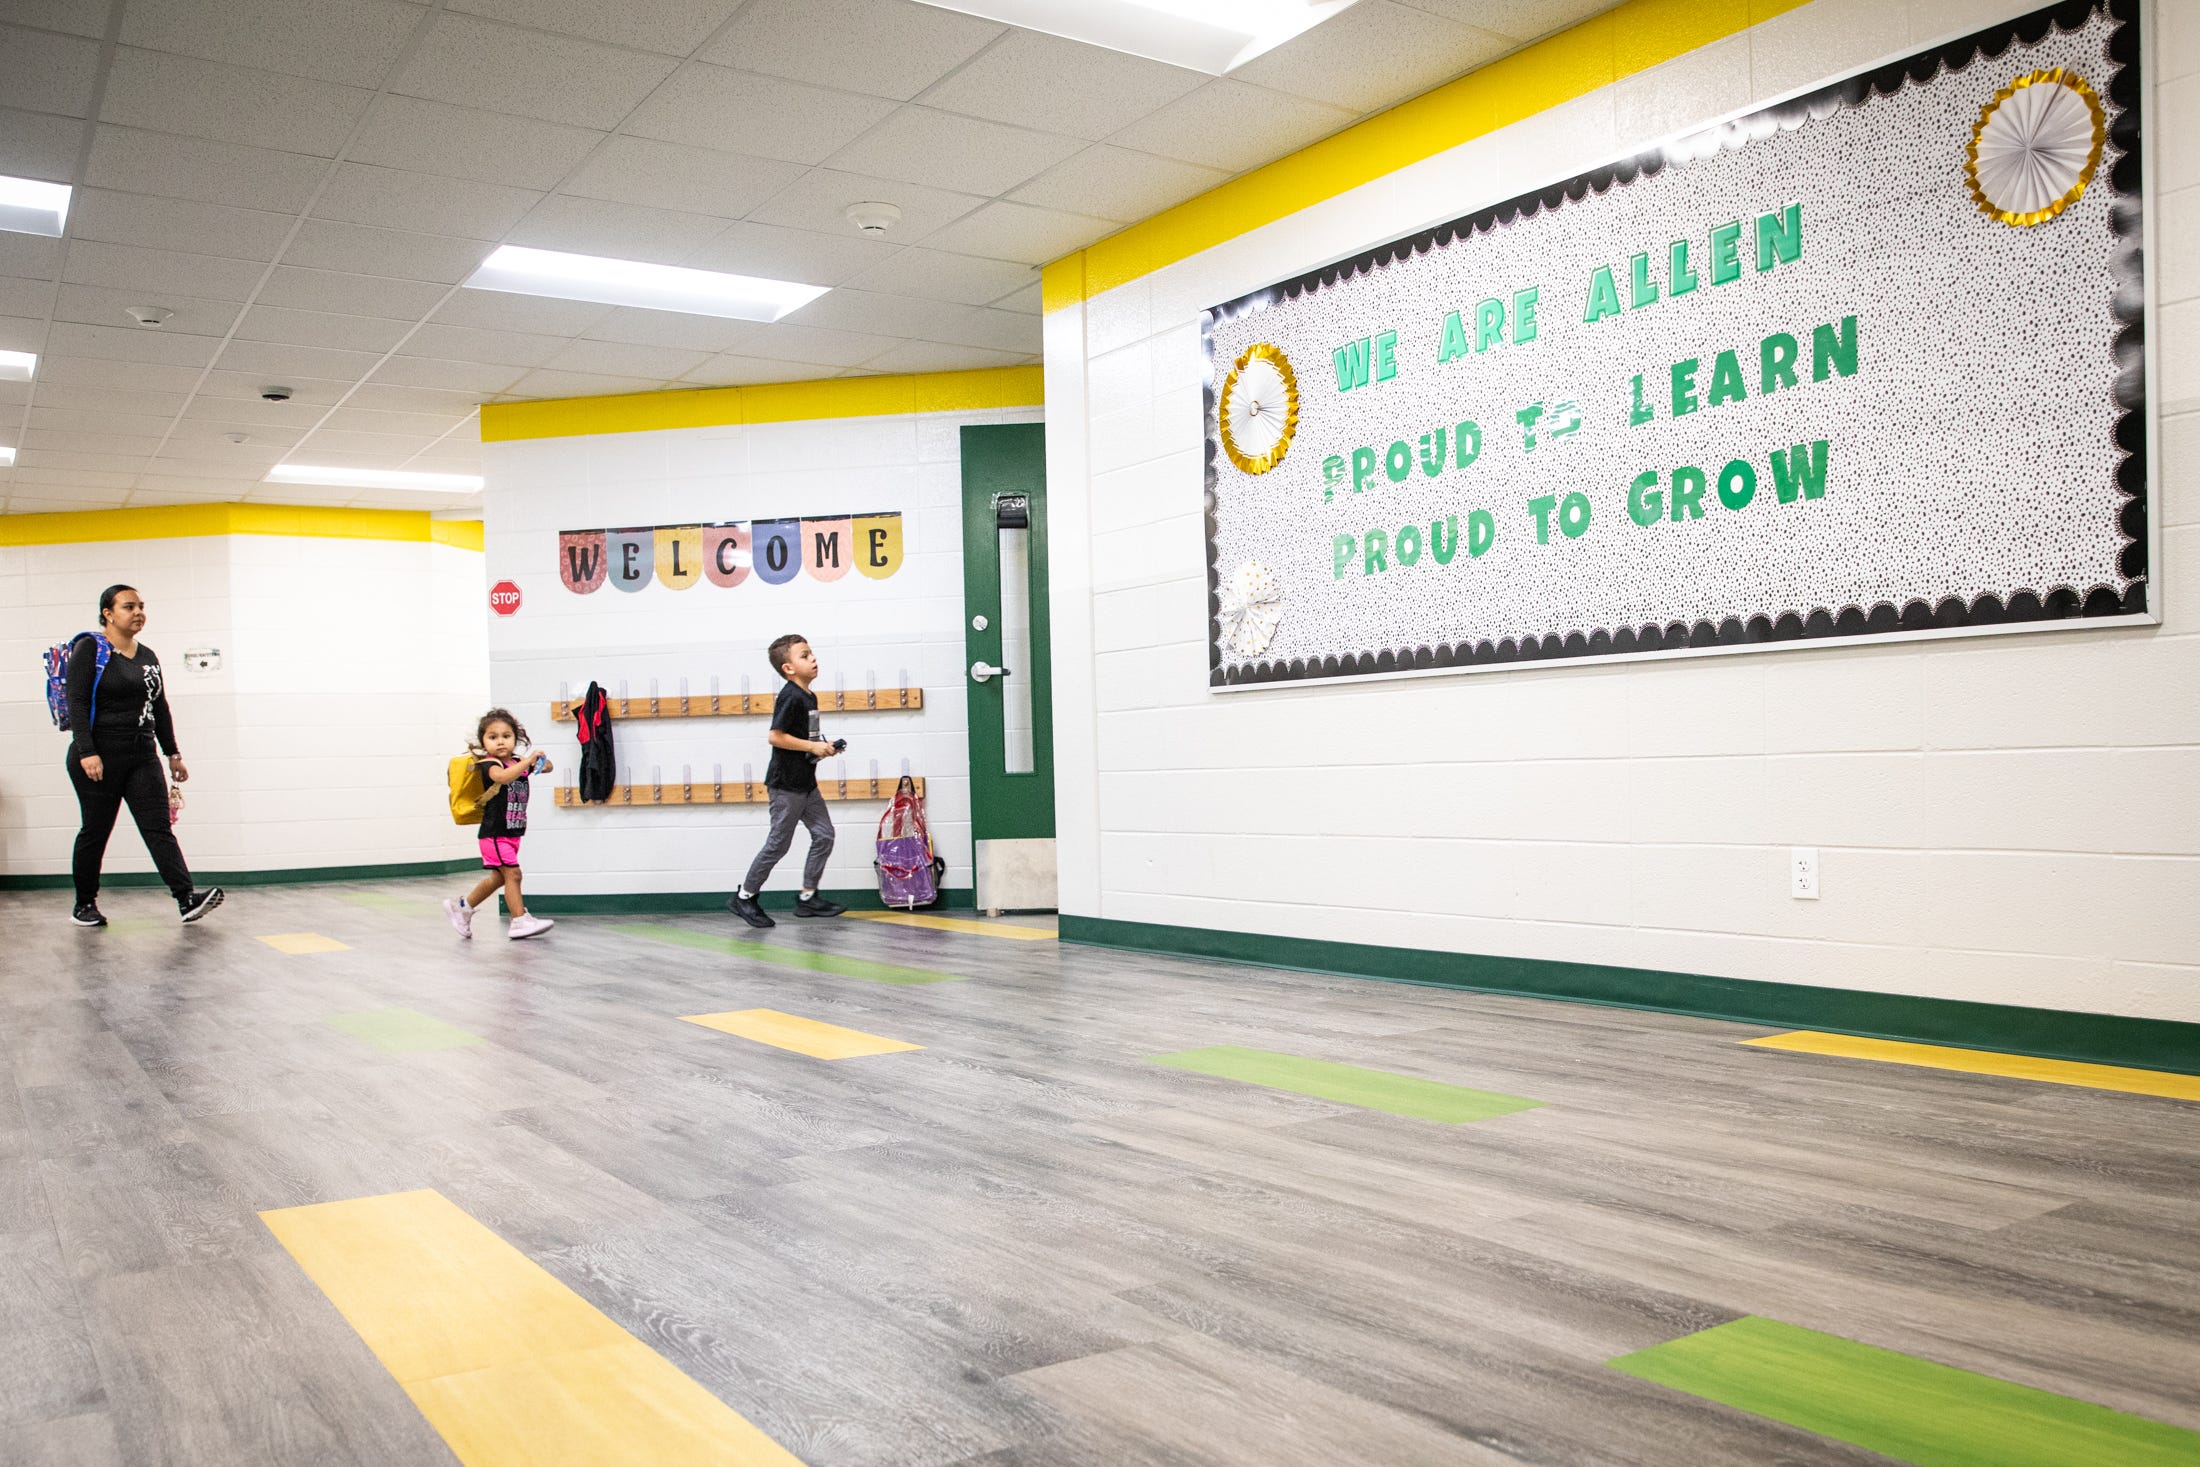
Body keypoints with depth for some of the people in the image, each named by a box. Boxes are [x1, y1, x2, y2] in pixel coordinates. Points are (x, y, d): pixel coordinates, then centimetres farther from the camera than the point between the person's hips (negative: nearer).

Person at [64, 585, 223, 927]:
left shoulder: (148, 657, 13)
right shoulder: (89, 649, -4)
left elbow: (160, 709, 19)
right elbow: (76, 704, -12)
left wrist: (172, 753, 16)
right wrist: (87, 753, -21)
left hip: (143, 758, 5)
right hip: (98, 759, -5)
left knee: (159, 828, -7)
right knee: (95, 831, 5)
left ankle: (187, 898, -19)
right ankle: (84, 905, 20)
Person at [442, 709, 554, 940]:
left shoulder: (517, 762, 7)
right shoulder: (489, 764, -15)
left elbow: (547, 768, 14)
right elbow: (502, 776, -38)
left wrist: (542, 759, -8)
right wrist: (529, 760, -40)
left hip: (512, 832, 8)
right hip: (495, 832, -8)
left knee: (499, 877, 17)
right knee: (512, 874, -11)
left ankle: (461, 906, 32)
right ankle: (520, 921, -6)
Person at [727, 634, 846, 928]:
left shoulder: (809, 697, 12)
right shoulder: (790, 697, -17)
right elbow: (775, 736, -23)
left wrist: (823, 747, 5)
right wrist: (813, 747, -20)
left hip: (806, 783, 9)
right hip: (786, 783, -9)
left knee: (824, 835, 7)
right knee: (779, 843, -1)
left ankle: (808, 898, 14)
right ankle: (744, 897, 12)